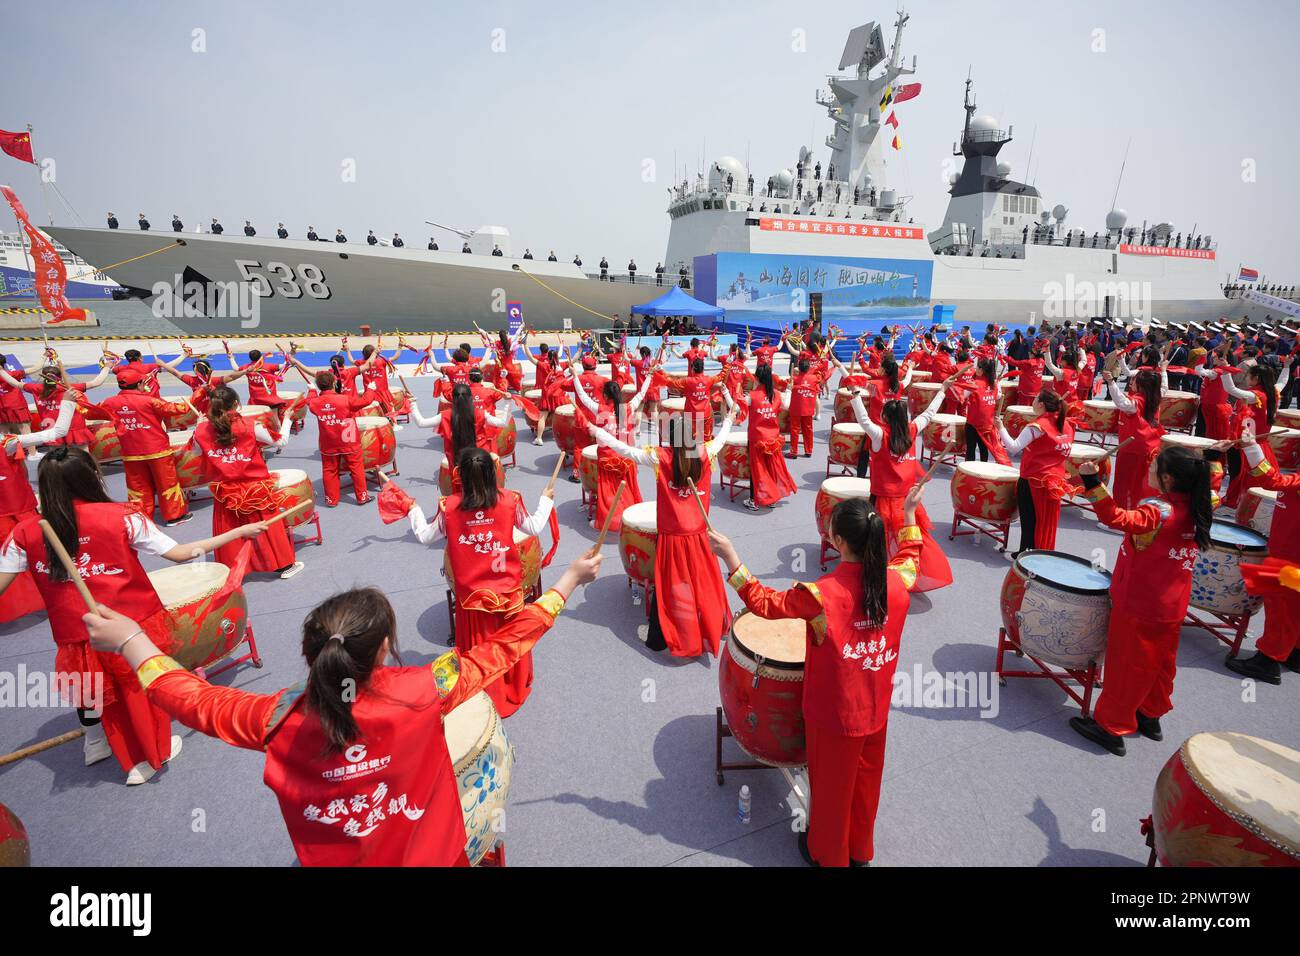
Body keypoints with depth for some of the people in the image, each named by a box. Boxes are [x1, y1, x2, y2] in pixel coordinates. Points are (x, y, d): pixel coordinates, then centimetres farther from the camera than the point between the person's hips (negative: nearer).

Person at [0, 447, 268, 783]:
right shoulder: (121, 517, -12)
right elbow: (181, 553, -12)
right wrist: (240, 531, -6)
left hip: (76, 639, 2)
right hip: (135, 628, -2)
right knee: (142, 690, 18)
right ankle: (152, 755, 36)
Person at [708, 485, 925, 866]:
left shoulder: (820, 594, -31)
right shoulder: (896, 581, -16)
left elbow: (764, 603, -17)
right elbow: (908, 558, 9)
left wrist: (730, 557, -16)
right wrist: (909, 514, 18)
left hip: (835, 715, -4)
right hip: (876, 710, 5)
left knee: (831, 785, 20)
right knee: (865, 780, 27)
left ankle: (828, 854, 45)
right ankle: (860, 850, 51)